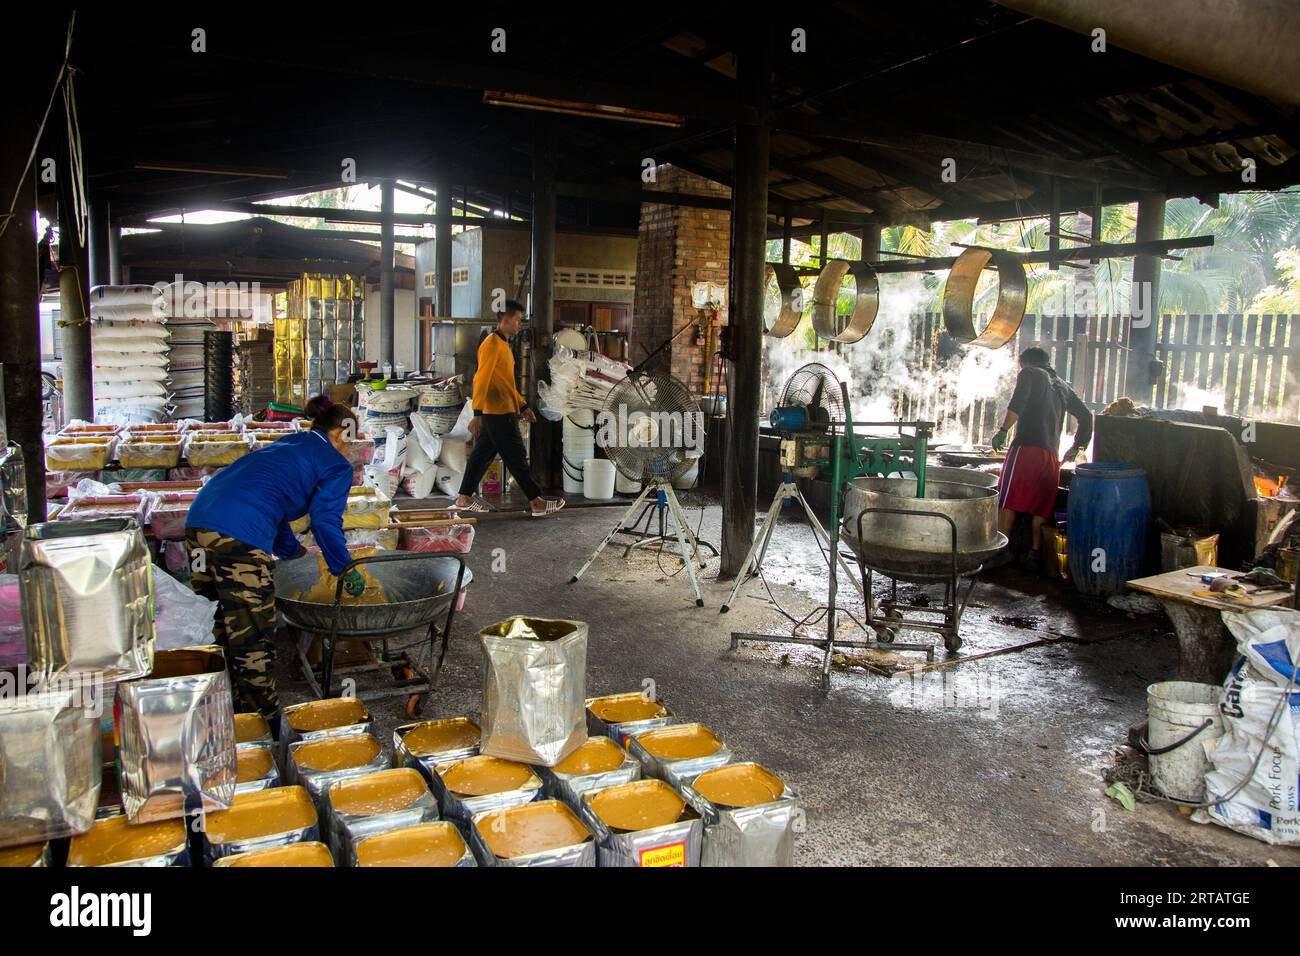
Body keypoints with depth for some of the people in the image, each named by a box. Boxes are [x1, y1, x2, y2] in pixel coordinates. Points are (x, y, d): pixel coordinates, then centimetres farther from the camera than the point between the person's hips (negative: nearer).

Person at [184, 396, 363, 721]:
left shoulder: (287, 444, 32)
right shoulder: (336, 465, 7)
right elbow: (325, 520, -4)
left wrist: (293, 551, 48)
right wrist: (347, 572, 7)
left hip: (198, 518, 9)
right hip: (238, 535, -9)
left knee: (228, 621, 20)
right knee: (253, 634, 1)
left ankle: (236, 707, 33)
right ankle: (265, 719, 12)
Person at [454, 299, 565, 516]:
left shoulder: (503, 344, 17)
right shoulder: (492, 344, -14)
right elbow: (481, 380, -20)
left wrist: (523, 405, 22)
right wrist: (477, 414, -24)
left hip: (504, 411, 10)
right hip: (498, 413, -10)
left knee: (483, 454, 12)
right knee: (516, 458, -4)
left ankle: (464, 498, 18)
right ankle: (536, 502, 1)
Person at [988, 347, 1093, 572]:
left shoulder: (1029, 374, 9)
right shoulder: (1063, 386, 27)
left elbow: (1017, 403, -11)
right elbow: (1086, 416, 28)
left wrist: (1003, 431, -14)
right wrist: (1077, 447, 36)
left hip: (1027, 446, -6)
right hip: (1051, 454, 6)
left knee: (1008, 500, -8)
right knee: (1040, 505, 6)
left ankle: (1002, 549, -16)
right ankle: (1035, 554, 2)